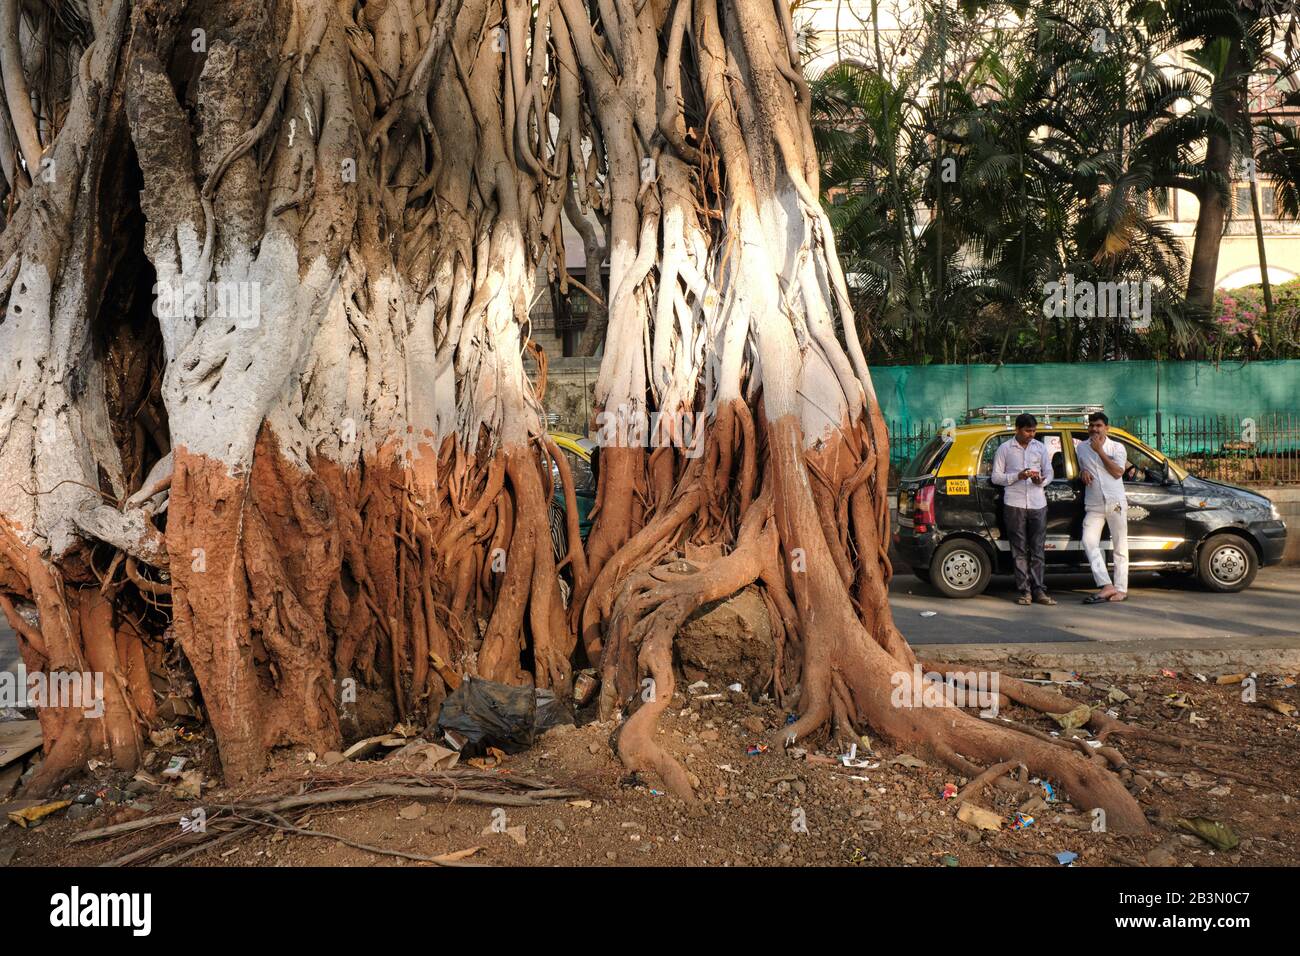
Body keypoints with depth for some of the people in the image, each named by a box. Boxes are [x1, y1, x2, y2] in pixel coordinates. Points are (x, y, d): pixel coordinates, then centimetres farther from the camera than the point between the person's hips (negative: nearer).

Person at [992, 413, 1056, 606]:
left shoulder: (1040, 447, 11)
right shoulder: (1005, 449, 3)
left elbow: (1049, 472, 11)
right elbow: (996, 477, 2)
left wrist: (1041, 481, -12)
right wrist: (1018, 476, -13)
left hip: (1038, 503, 2)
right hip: (1014, 505, -2)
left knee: (1037, 549, 2)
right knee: (1020, 550, 0)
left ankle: (1038, 590, 6)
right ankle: (1024, 591, 3)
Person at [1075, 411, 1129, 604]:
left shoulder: (1117, 447, 2)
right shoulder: (1081, 447, 11)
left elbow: (1117, 472, -10)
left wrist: (1100, 451, -12)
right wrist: (1083, 473, 0)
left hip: (1116, 503, -2)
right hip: (1093, 505, 3)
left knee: (1119, 546, 1)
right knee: (1089, 542, -15)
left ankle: (1121, 588, 6)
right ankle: (1107, 586, -18)